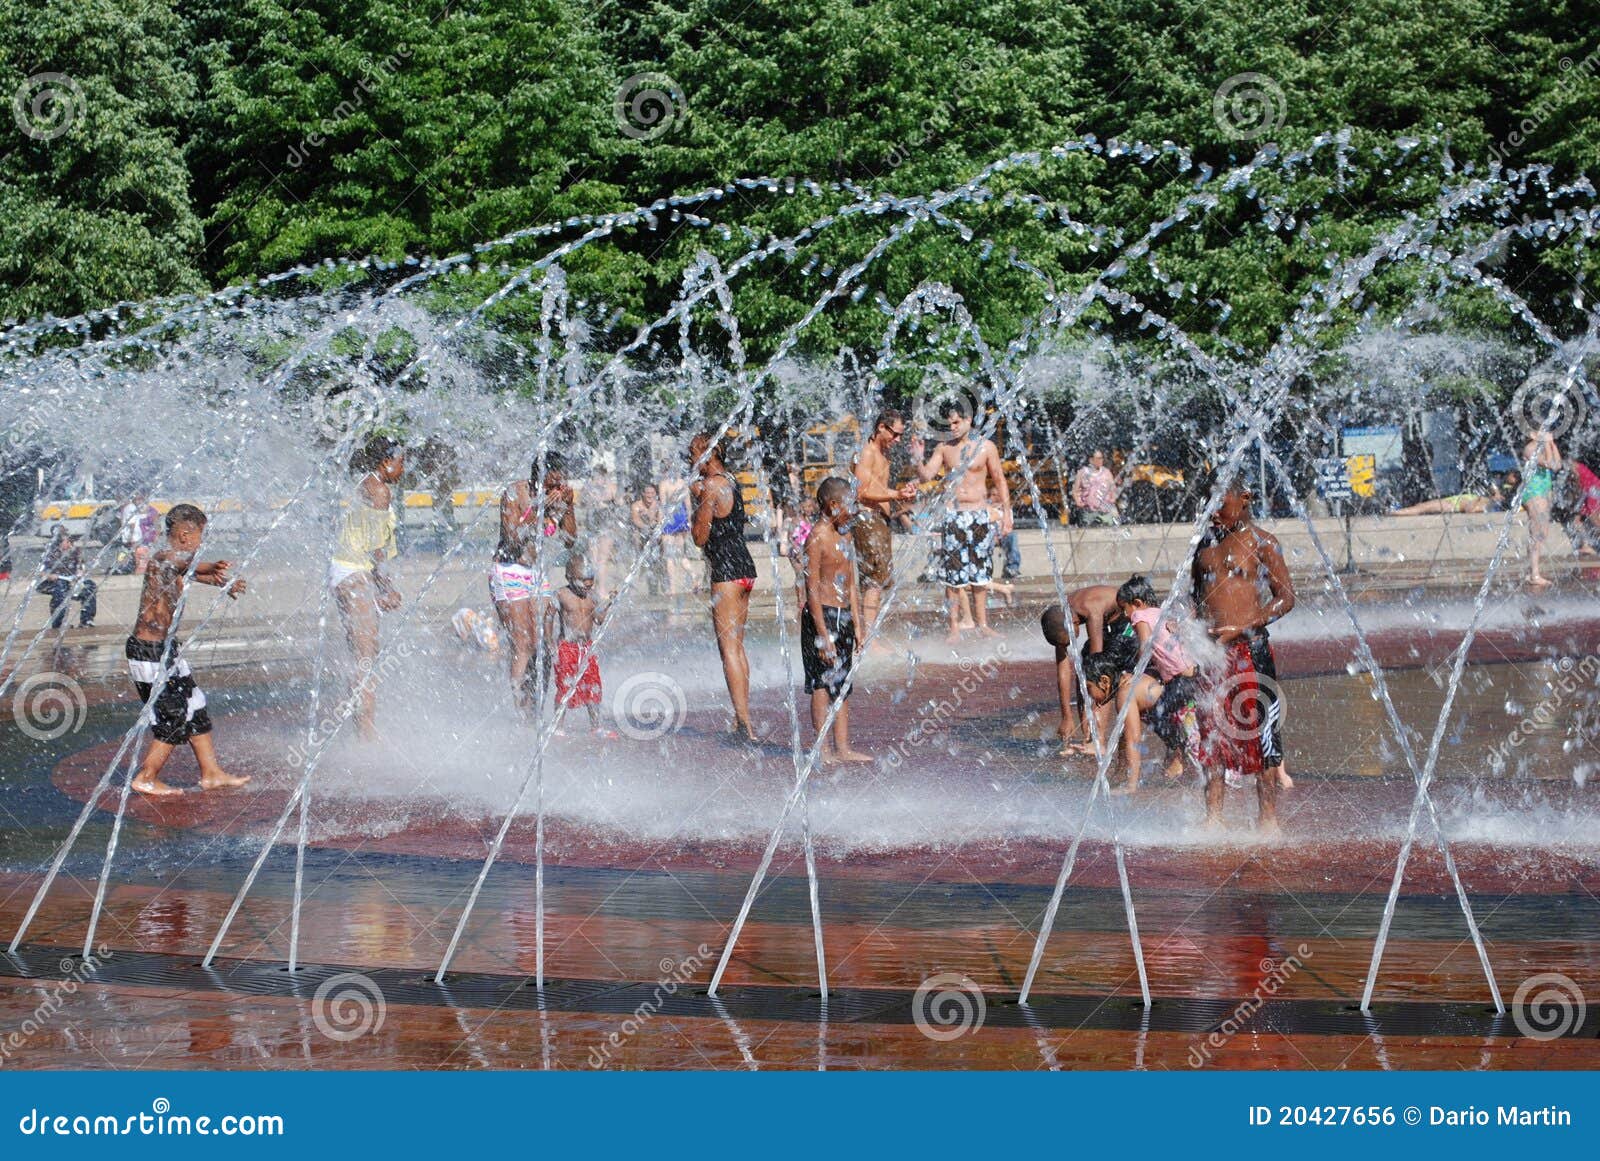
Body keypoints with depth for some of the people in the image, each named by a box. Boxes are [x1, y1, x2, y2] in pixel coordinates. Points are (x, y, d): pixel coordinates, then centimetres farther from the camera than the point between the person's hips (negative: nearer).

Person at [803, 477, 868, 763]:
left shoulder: (841, 537, 15)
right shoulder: (817, 539, -13)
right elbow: (812, 590, -17)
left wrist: (857, 624, 16)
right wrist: (823, 635, -20)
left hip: (844, 617, 9)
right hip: (823, 615, -9)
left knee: (843, 684, 9)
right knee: (823, 682, -5)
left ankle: (843, 746, 13)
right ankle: (823, 749, -2)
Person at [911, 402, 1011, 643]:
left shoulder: (986, 447, 3)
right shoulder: (944, 448, 6)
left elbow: (1000, 481, 6)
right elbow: (926, 476, -1)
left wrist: (1006, 512, 1)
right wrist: (918, 459, -20)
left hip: (980, 515, 0)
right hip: (953, 515, 0)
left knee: (980, 573, 5)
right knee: (952, 574, -3)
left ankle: (982, 625, 12)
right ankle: (955, 628, 0)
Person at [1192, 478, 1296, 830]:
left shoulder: (1261, 543, -2)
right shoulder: (1206, 543, 15)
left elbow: (1286, 597, -6)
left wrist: (1243, 627, -15)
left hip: (1249, 646, -5)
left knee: (1260, 734, -3)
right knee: (1211, 735, 7)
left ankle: (1268, 818, 4)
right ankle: (1213, 818, 14)